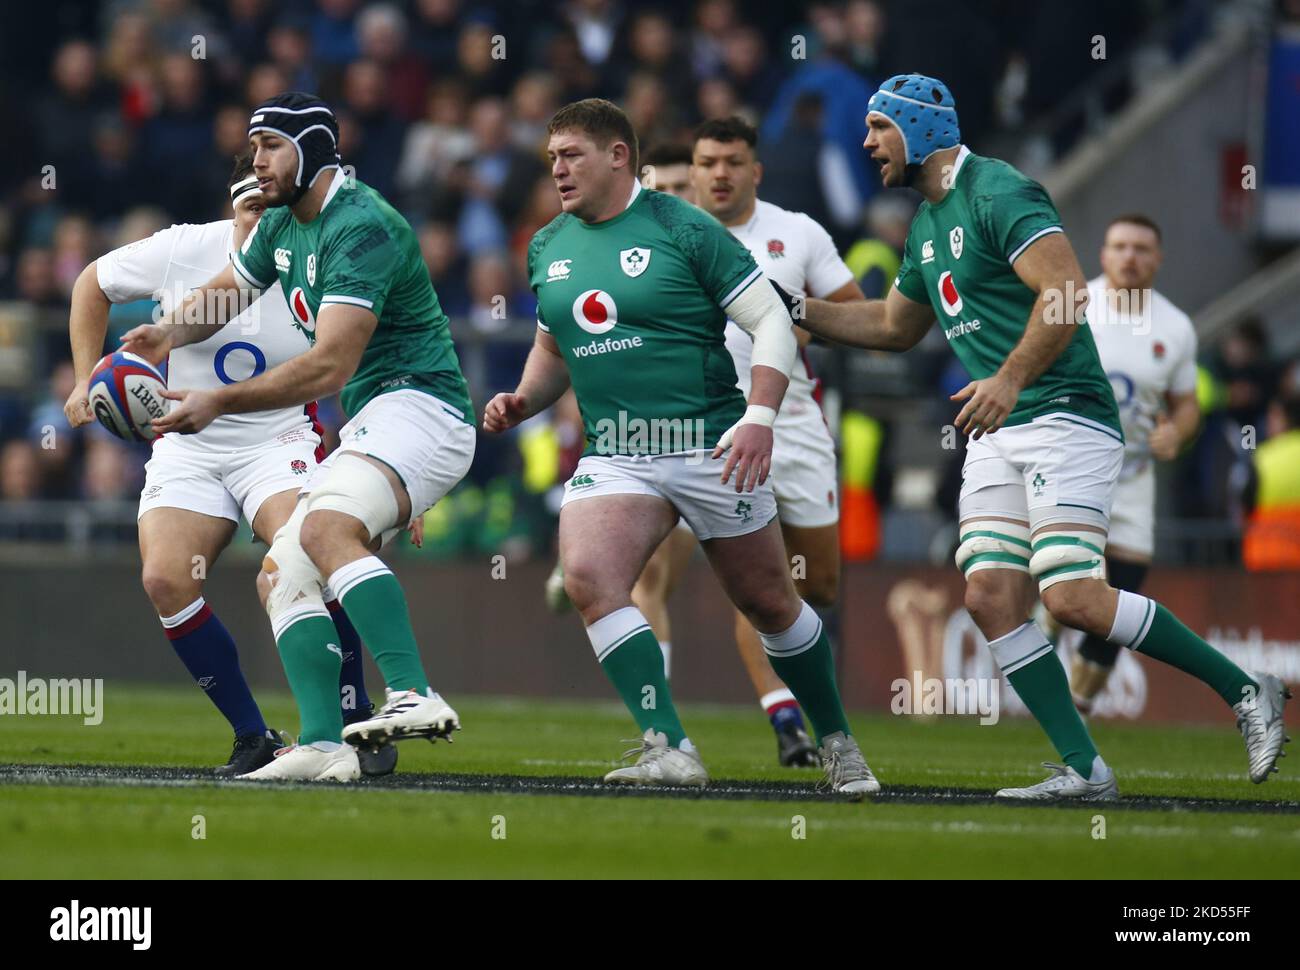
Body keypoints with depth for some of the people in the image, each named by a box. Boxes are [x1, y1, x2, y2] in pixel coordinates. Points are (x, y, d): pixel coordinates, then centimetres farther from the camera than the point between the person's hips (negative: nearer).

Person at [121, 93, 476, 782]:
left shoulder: (363, 228, -18)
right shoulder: (283, 225, 13)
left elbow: (330, 366, -24)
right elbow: (223, 293, 30)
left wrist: (217, 402, -24)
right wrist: (170, 333, 7)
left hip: (419, 407, -10)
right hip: (367, 427, 10)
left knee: (325, 527, -33)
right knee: (282, 576, 2)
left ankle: (414, 695, -43)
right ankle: (324, 745, -6)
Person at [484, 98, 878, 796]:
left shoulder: (685, 230, -7)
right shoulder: (547, 248, 10)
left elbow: (772, 322, -7)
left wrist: (760, 416, -20)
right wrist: (522, 402, 6)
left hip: (712, 448, -4)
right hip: (613, 457, 4)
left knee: (769, 603, 7)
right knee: (586, 577, -23)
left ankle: (837, 741, 30)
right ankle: (669, 749, -22)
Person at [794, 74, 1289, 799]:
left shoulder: (998, 193, -11)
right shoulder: (928, 223, 19)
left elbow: (1067, 294, -23)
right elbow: (895, 326, 35)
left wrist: (1010, 379, -29)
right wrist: (797, 310, 27)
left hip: (1063, 418, -9)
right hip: (997, 437, 9)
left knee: (1074, 598, -19)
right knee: (991, 597, -5)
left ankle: (1244, 690, -6)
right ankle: (1084, 770, -4)